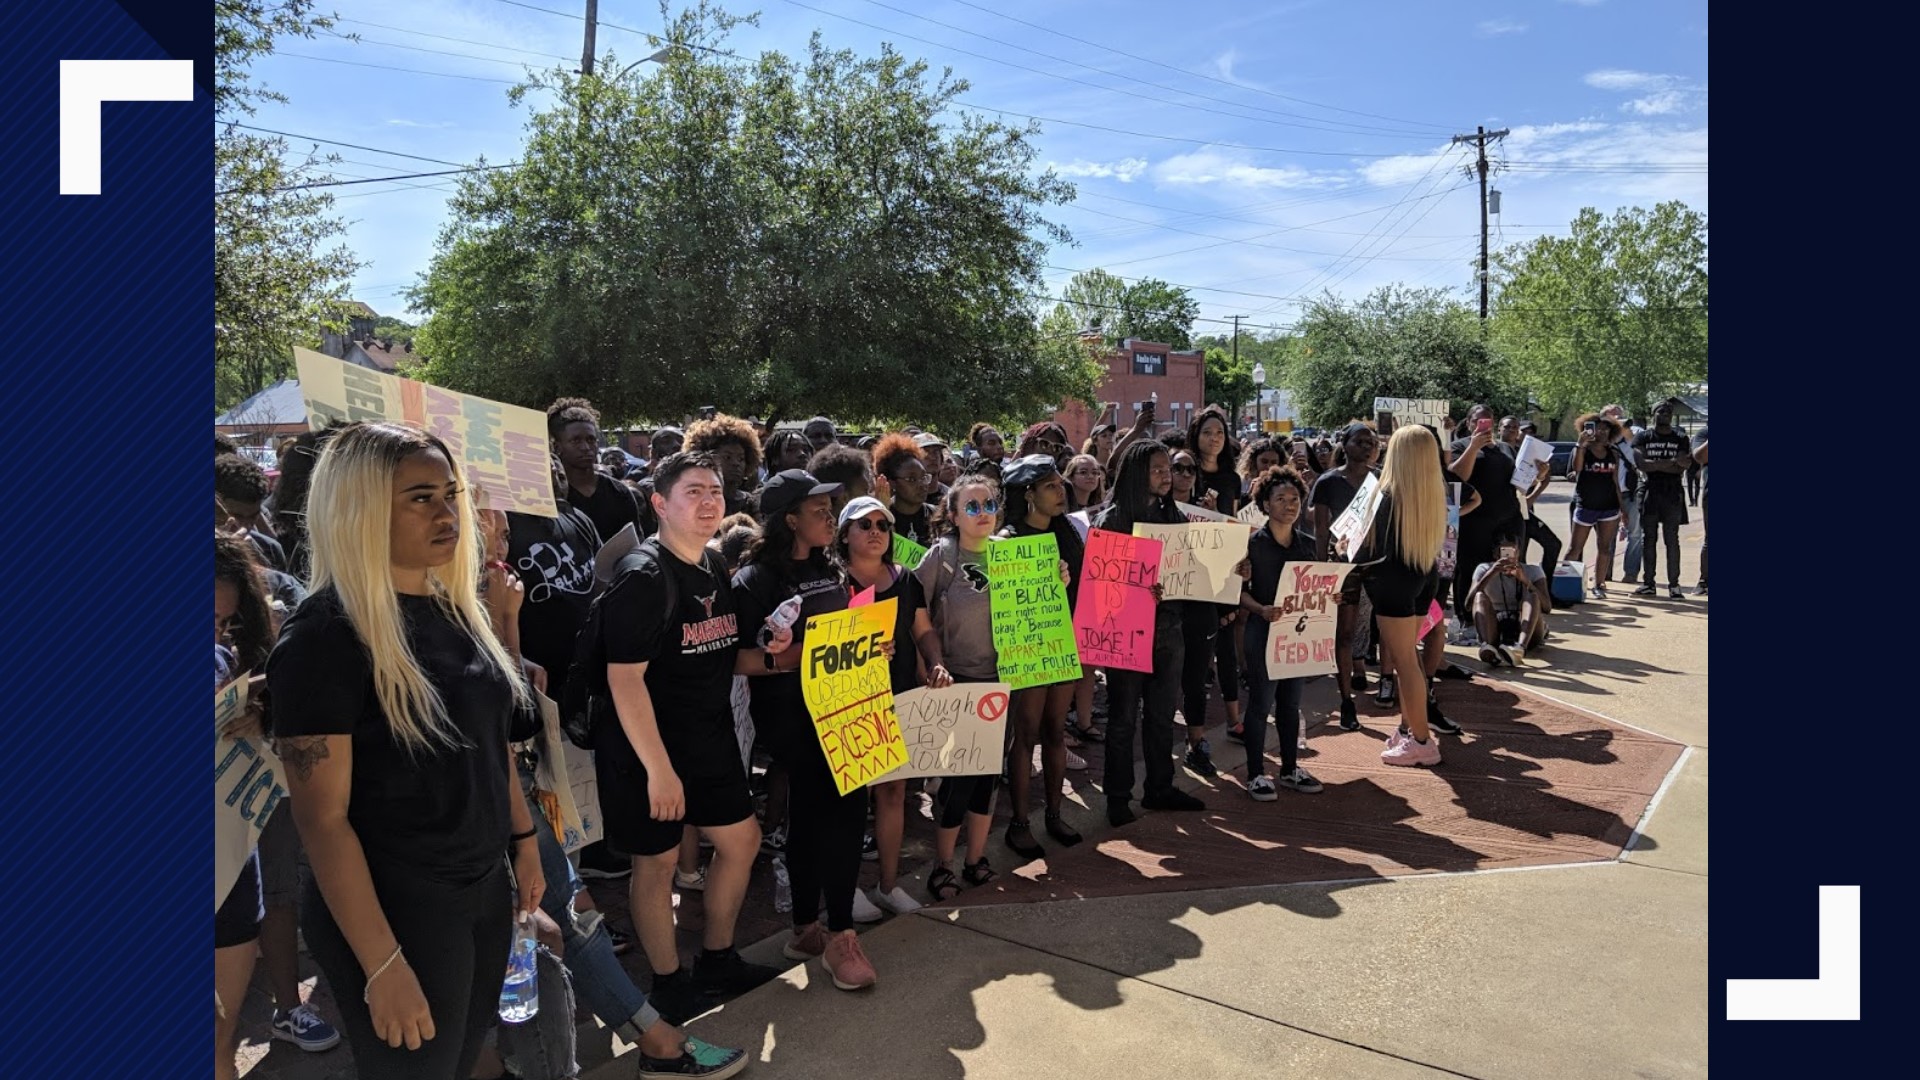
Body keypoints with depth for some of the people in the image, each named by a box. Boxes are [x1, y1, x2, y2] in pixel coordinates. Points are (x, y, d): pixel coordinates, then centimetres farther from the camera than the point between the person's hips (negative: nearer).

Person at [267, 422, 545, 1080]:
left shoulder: (458, 608, 4)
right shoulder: (326, 636, -20)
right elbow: (321, 817, -21)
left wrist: (524, 842, 15)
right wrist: (382, 966, -22)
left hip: (485, 887, 7)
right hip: (397, 908, -7)